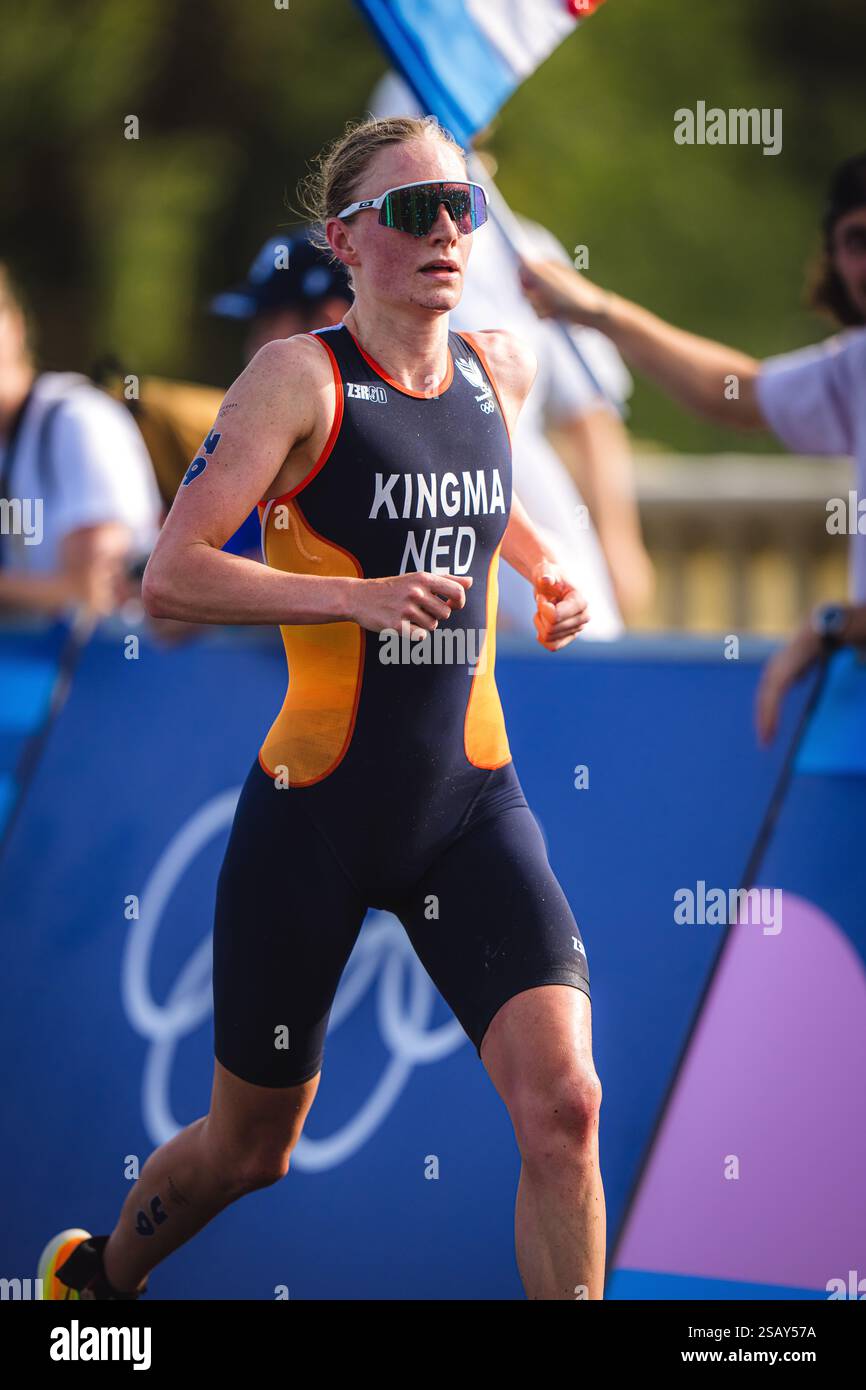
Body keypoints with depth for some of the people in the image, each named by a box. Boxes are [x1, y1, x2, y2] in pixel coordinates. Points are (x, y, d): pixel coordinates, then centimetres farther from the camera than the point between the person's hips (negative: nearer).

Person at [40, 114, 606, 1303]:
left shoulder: (502, 369, 6)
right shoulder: (302, 377, -12)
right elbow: (170, 577, -19)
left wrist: (543, 566, 11)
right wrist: (356, 596, -26)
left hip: (470, 804, 4)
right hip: (318, 806, -4)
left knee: (562, 1103, -17)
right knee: (248, 1150, 13)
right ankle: (94, 1278, 44)